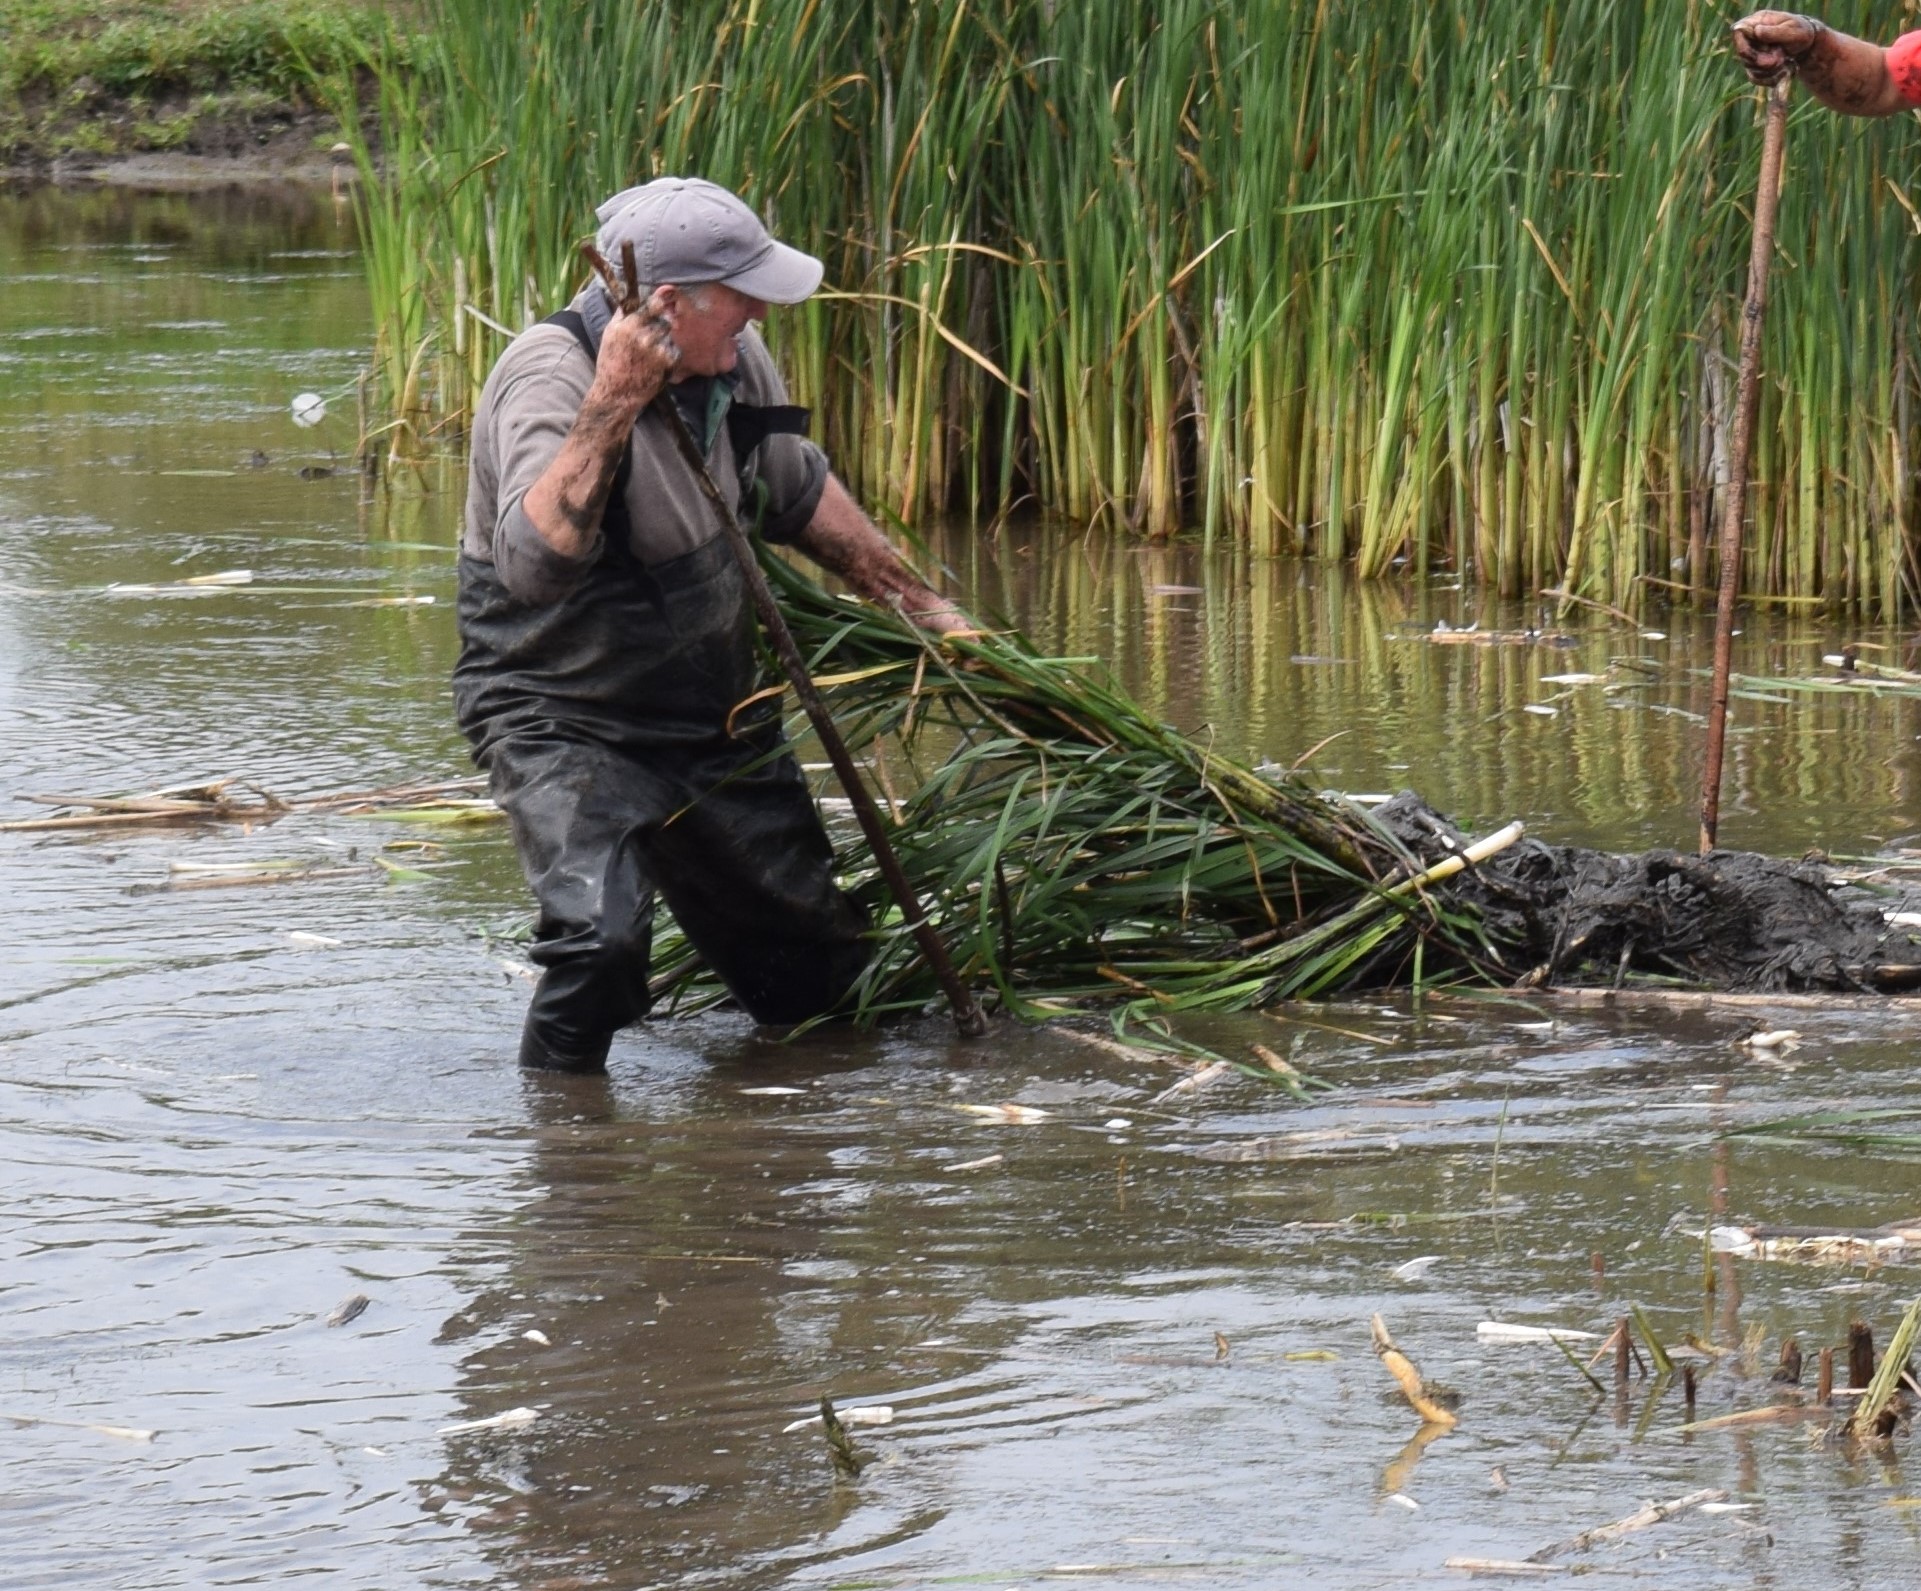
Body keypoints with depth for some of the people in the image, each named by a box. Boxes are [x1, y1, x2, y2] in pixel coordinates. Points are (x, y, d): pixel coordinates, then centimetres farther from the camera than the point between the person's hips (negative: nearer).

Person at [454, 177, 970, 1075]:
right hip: (563, 723, -7)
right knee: (598, 943, -29)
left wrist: (921, 606, 23)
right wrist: (613, 404, -45)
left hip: (714, 719, 7)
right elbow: (532, 560, -42)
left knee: (818, 969, 12)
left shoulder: (732, 360, -2)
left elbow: (800, 495, 18)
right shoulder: (550, 375, -25)